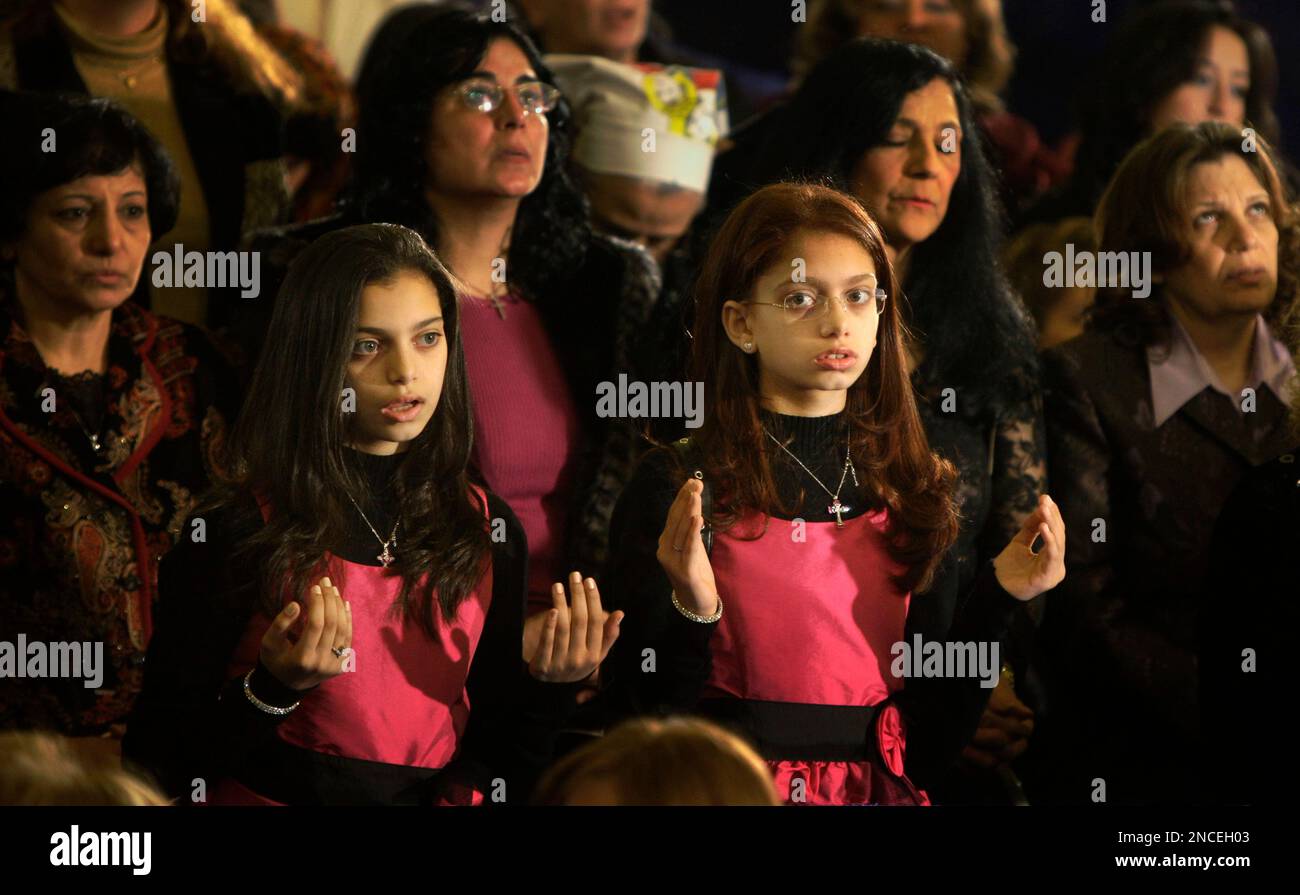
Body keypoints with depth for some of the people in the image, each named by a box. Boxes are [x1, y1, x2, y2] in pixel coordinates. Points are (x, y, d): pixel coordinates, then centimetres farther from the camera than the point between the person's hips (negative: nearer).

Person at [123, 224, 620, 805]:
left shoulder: (486, 531, 7)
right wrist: (272, 690, -17)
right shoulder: (235, 534, -5)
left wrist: (548, 688, -5)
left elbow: (497, 760, 11)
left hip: (440, 799, 3)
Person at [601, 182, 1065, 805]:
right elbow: (640, 727, -6)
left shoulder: (912, 489, 8)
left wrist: (995, 602, -3)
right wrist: (693, 611, -20)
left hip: (875, 793, 3)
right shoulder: (675, 487, -4)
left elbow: (940, 731, 8)